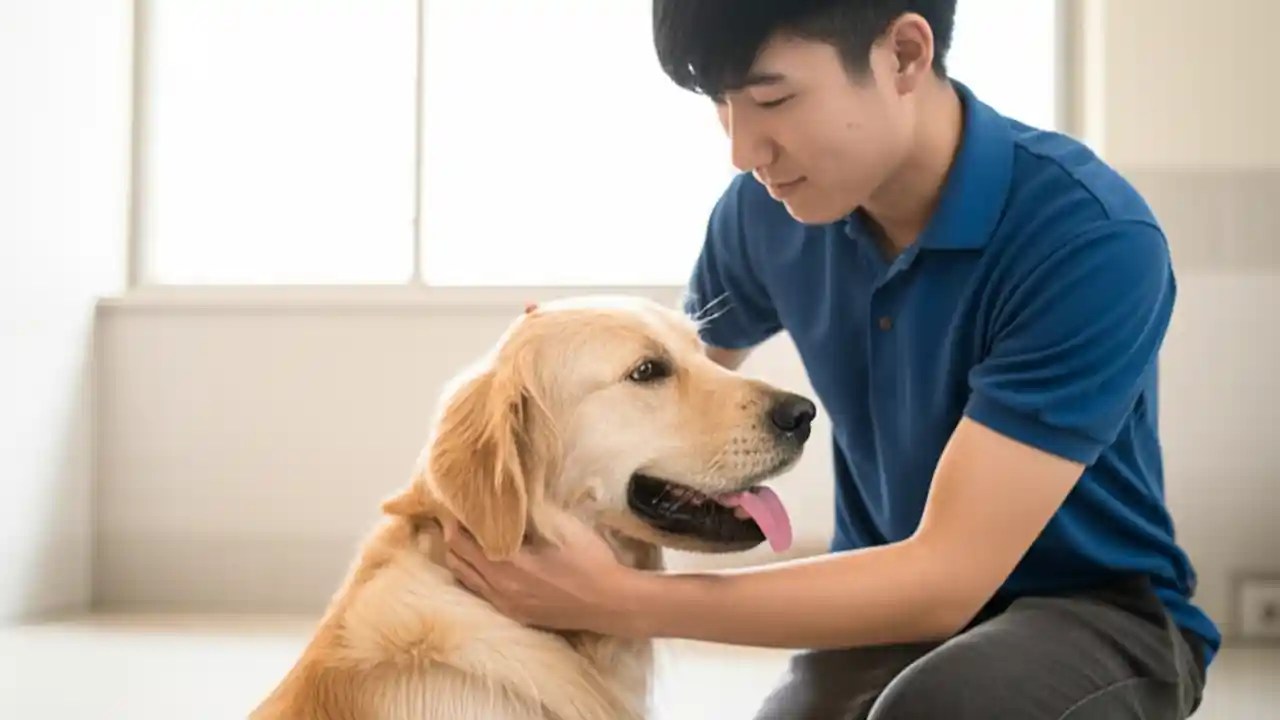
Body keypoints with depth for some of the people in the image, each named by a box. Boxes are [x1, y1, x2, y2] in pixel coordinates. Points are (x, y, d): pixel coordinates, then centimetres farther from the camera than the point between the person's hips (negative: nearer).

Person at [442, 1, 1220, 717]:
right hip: (890, 605, 4)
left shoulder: (1092, 237, -26)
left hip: (1096, 608, -4)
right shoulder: (769, 210, -9)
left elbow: (947, 578, -29)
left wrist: (625, 601, -32)